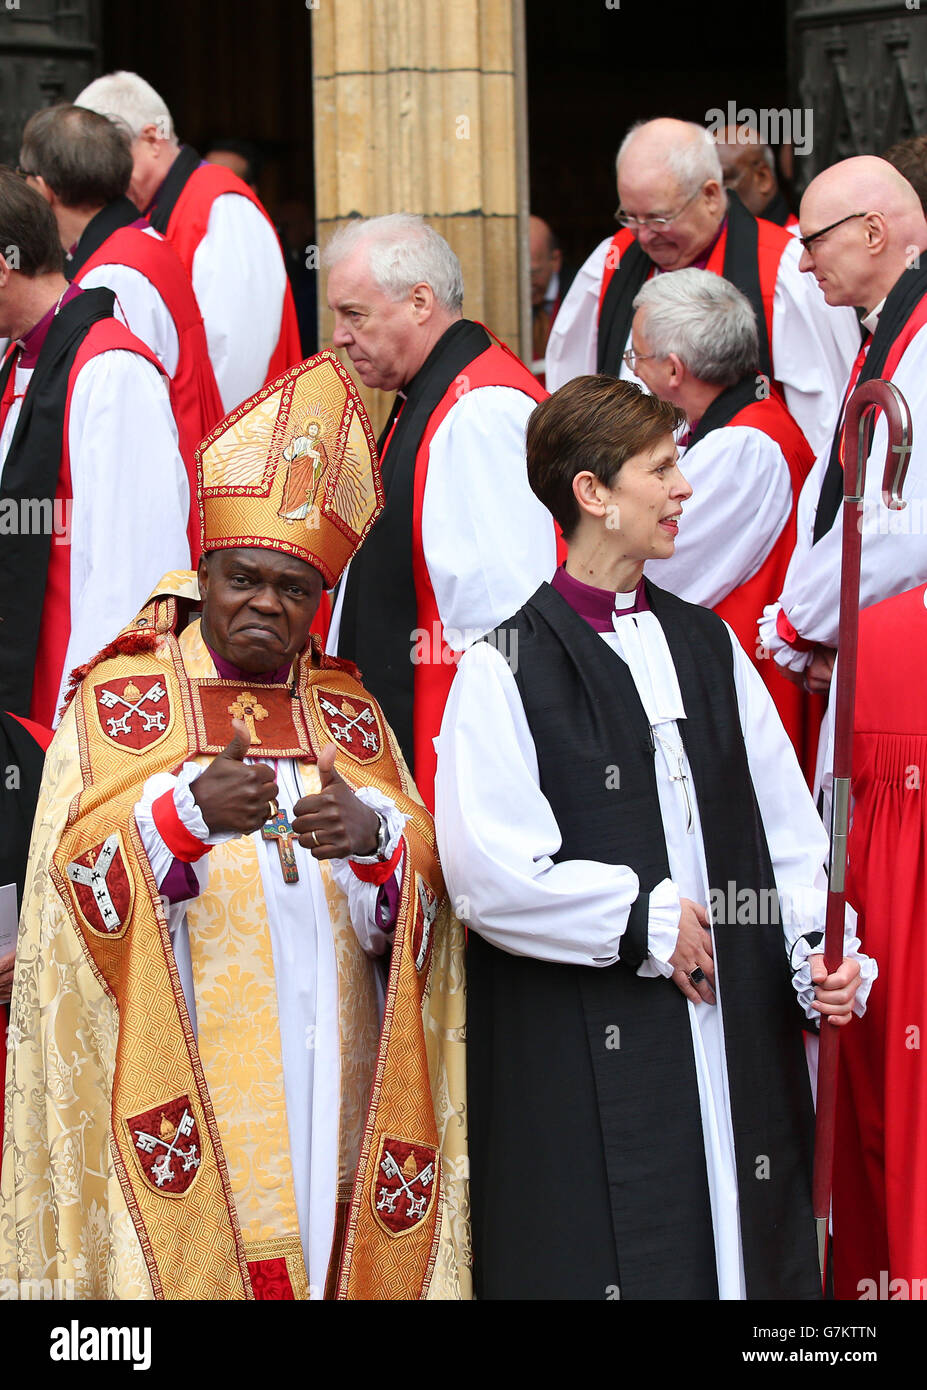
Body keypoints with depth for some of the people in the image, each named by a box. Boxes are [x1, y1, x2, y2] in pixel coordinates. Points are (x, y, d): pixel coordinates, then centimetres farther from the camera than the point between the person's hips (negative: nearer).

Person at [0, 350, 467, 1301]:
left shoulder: (348, 711, 13)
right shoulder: (124, 697, 4)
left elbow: (420, 897, 4)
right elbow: (86, 878, -9)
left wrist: (374, 835, -18)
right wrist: (190, 811, -26)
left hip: (329, 1071, 4)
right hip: (186, 1072, -3)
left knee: (327, 1246, 3)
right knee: (200, 1257, -7)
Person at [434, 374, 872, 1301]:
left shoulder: (707, 645, 12)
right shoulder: (508, 669, -6)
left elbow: (788, 831, 12)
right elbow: (488, 874, -14)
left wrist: (825, 954, -4)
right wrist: (648, 921, -9)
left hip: (736, 1043, 5)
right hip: (585, 1065, -5)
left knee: (742, 1254, 6)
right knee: (613, 1262, -3)